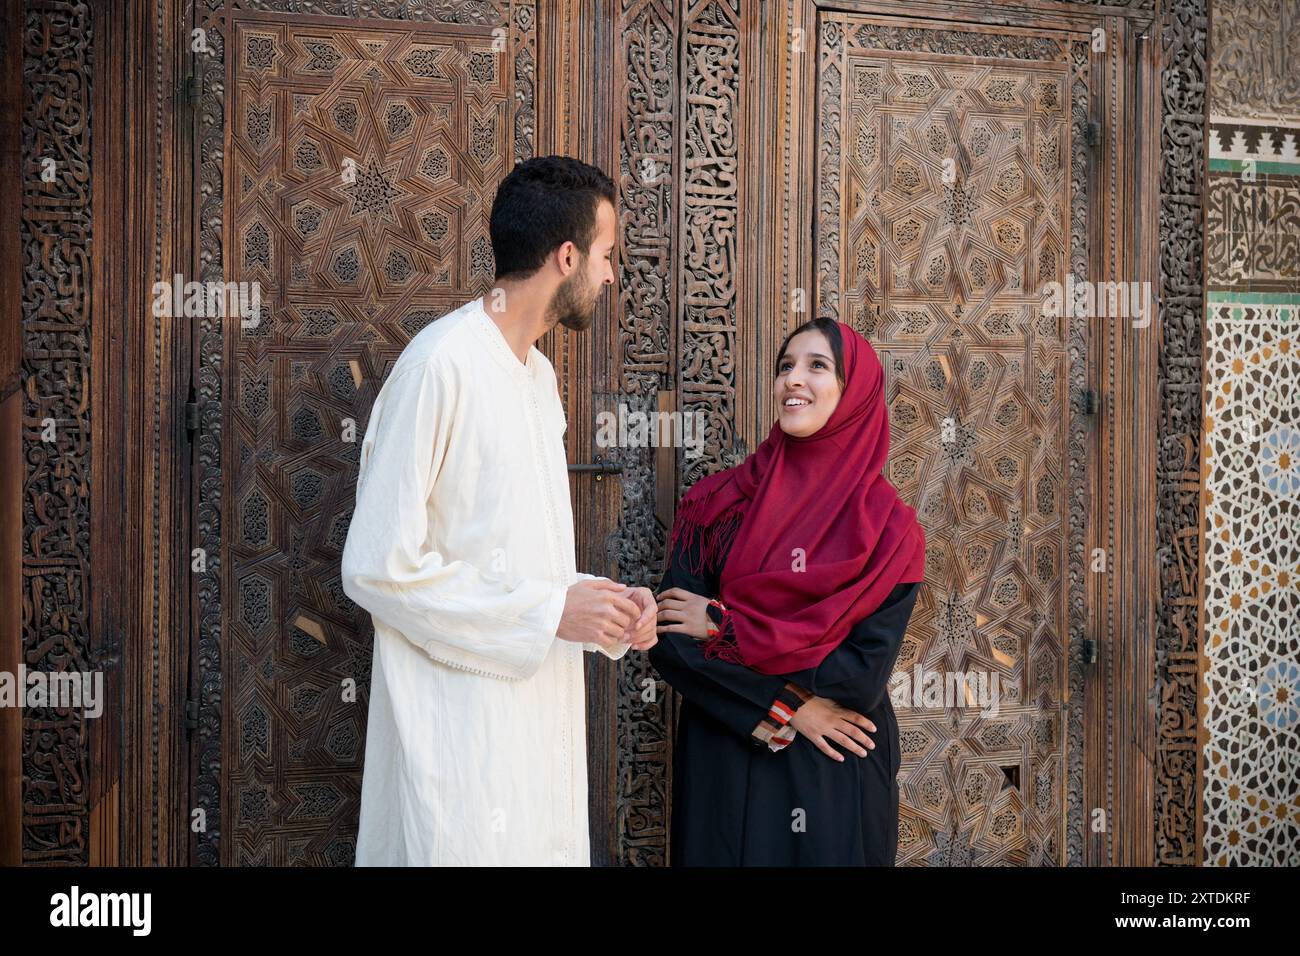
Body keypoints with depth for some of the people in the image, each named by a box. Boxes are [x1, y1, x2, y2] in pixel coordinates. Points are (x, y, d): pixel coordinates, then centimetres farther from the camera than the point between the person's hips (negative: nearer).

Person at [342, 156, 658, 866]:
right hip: (461, 739, -8)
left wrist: (599, 603, 3)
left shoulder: (538, 374, 16)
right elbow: (378, 567, -17)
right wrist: (551, 611, -16)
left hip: (539, 721, 8)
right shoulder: (442, 362, -14)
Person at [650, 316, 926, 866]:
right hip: (723, 768, 1)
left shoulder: (888, 526, -5)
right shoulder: (716, 503, -2)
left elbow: (866, 674, -13)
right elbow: (670, 641, -9)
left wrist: (726, 628, -13)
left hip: (837, 778, 0)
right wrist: (786, 707, -14)